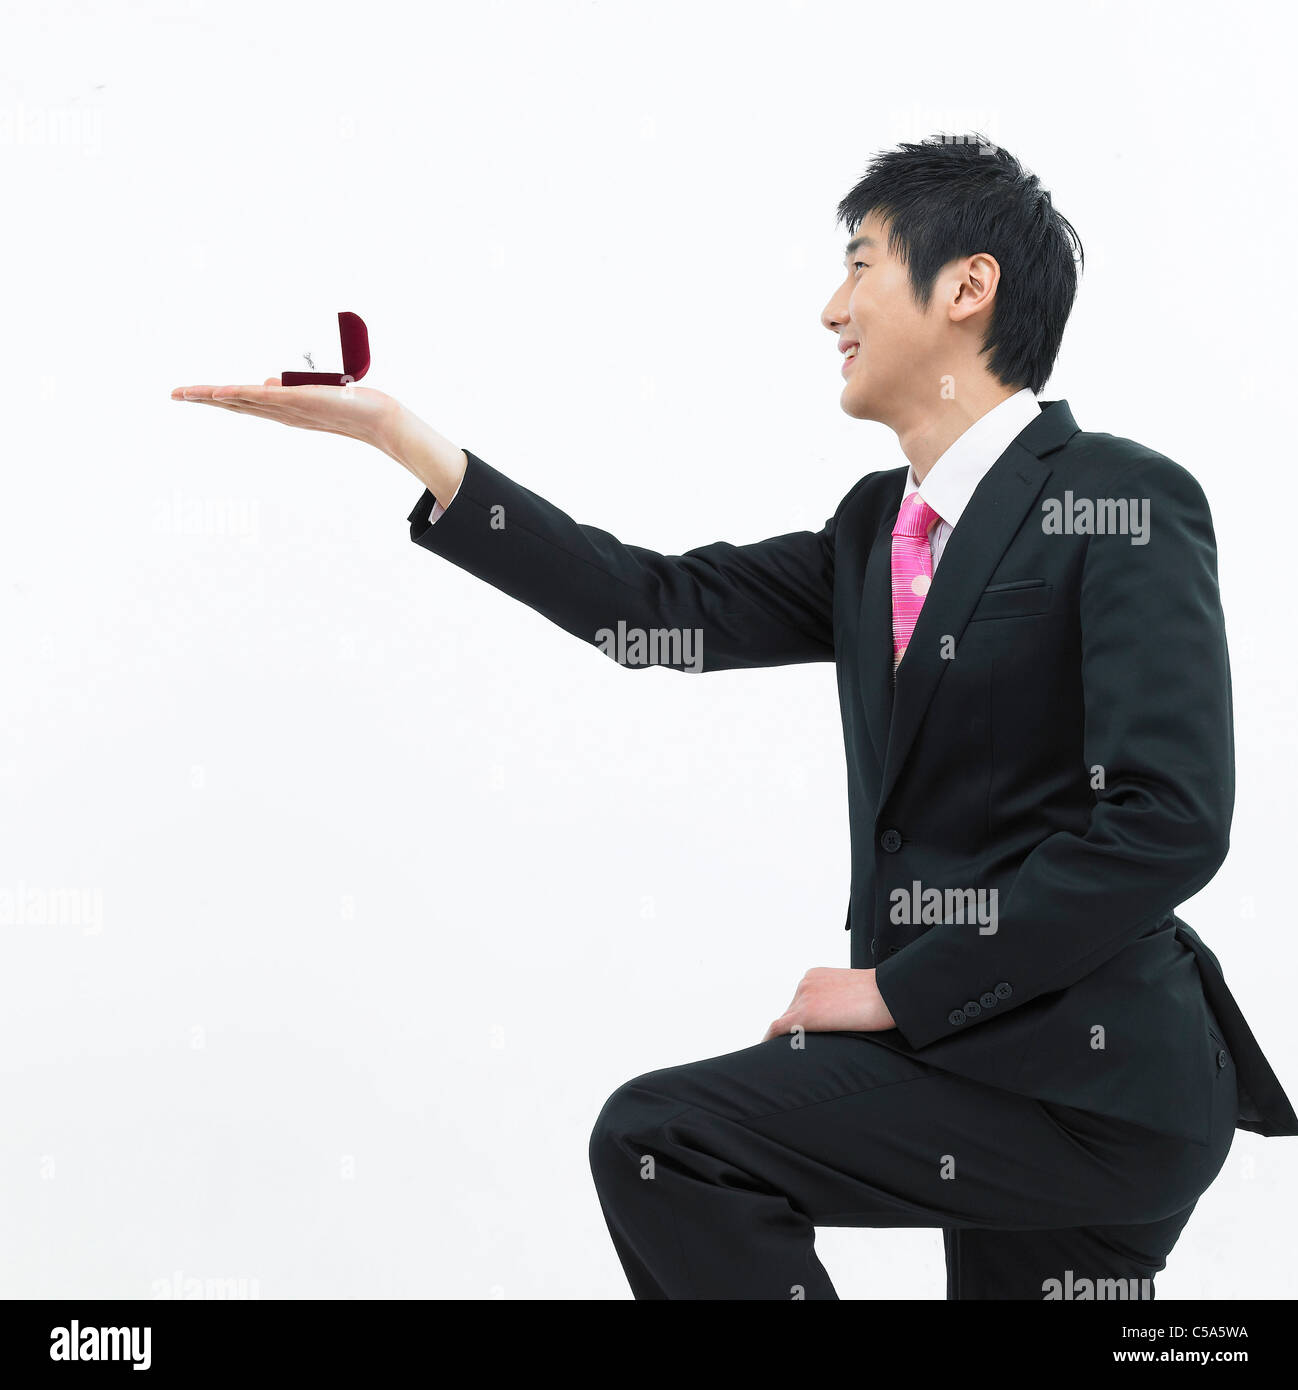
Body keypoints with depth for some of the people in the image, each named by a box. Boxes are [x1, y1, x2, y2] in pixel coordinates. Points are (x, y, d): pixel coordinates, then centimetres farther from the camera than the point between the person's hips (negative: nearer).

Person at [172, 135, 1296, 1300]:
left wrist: (899, 988, -15)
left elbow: (1168, 820, -20)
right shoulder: (877, 529, 13)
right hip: (991, 1055, 8)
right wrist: (401, 435, 3)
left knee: (656, 1139, -12)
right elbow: (665, 611, 5)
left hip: (1092, 1091, -7)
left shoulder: (1124, 504, -12)